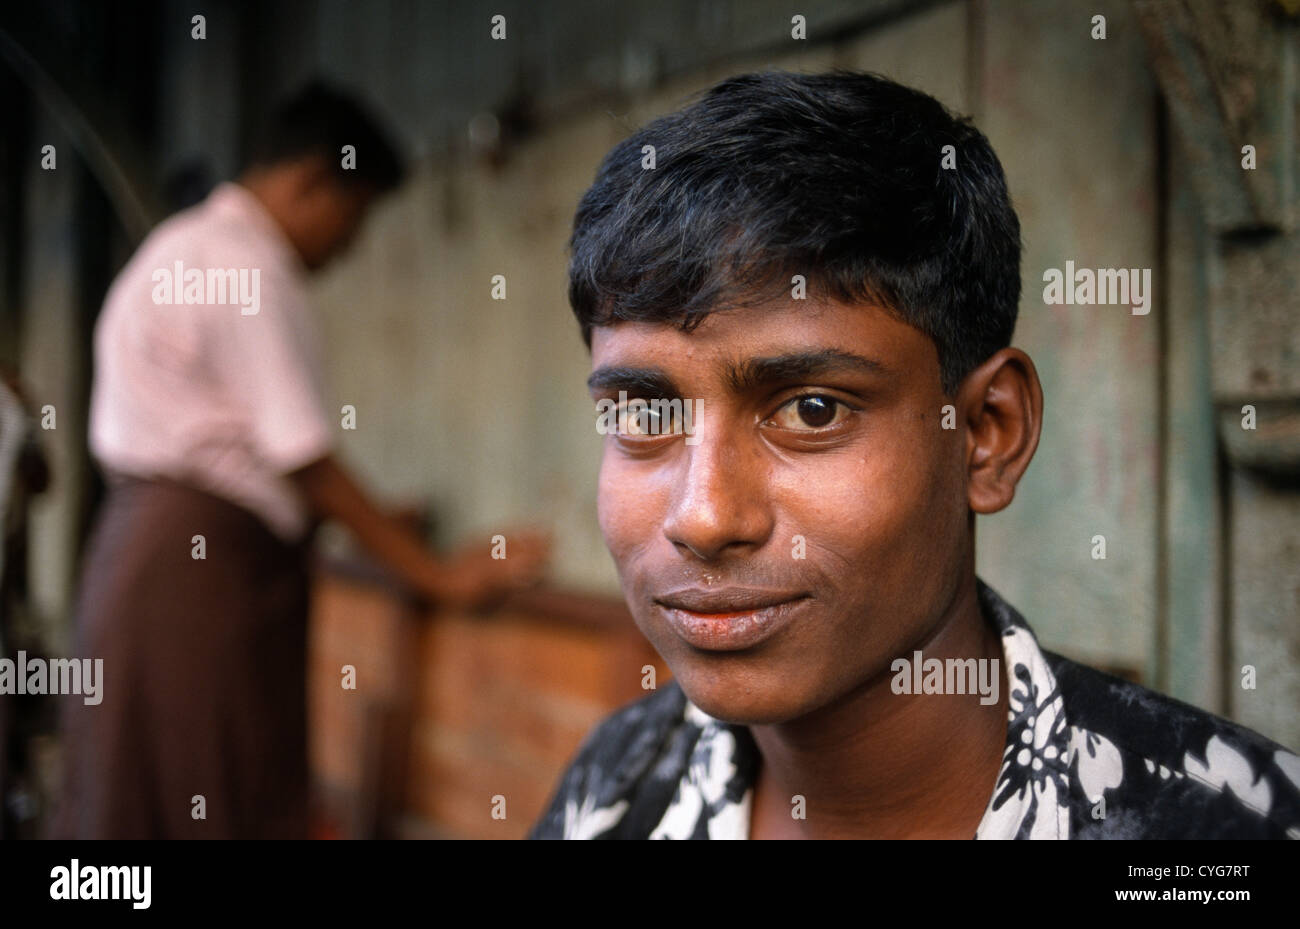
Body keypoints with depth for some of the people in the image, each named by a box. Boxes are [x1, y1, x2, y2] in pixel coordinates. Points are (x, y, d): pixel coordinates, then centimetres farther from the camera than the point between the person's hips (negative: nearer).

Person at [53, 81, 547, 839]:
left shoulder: (181, 248, 18)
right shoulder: (248, 265, -13)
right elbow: (305, 459, -16)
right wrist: (438, 575, -12)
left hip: (146, 537, 10)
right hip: (207, 556, -10)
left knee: (131, 803, 11)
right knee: (227, 806, -5)